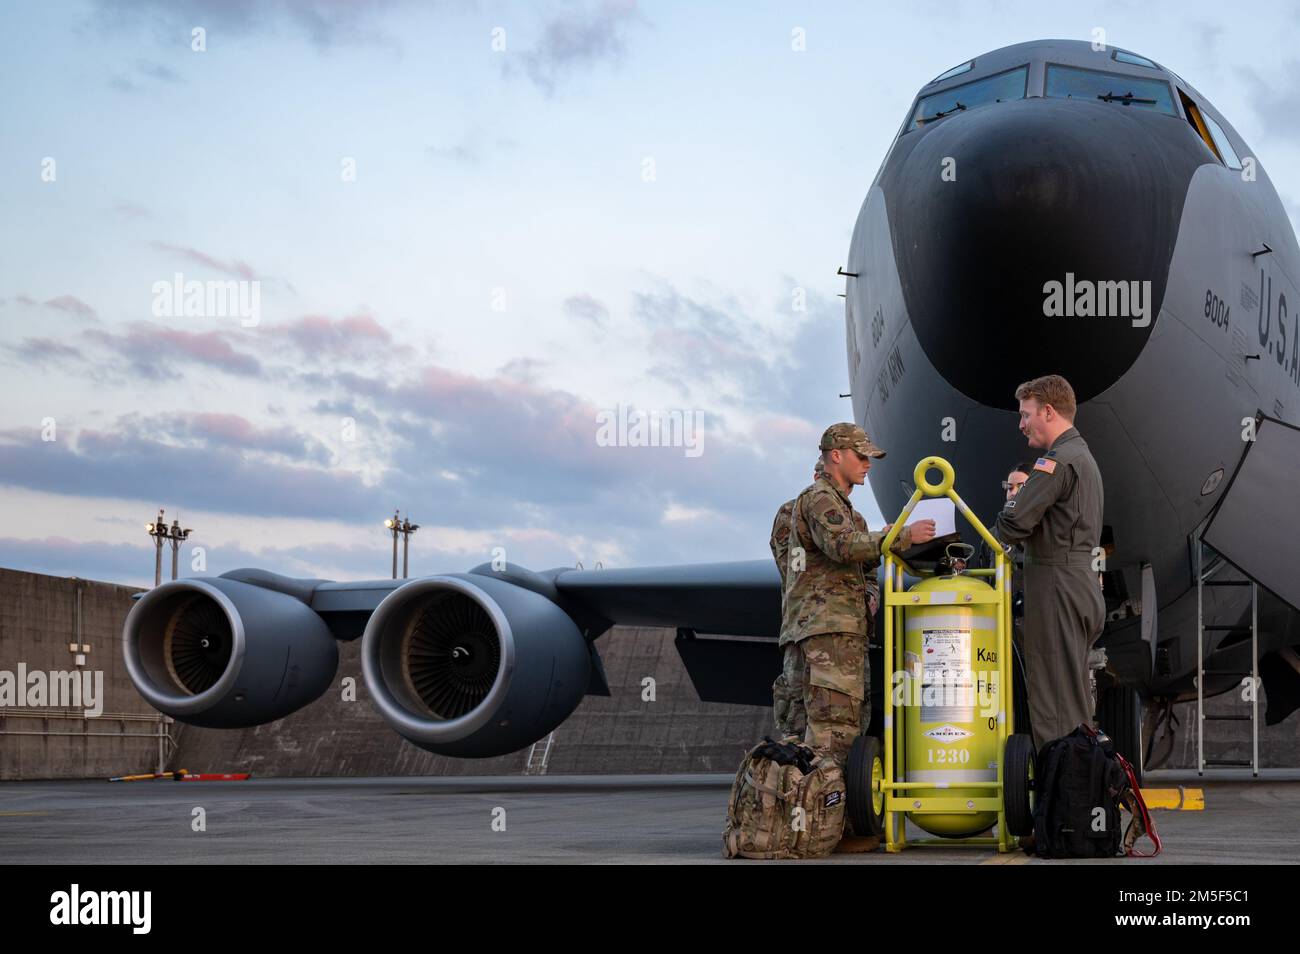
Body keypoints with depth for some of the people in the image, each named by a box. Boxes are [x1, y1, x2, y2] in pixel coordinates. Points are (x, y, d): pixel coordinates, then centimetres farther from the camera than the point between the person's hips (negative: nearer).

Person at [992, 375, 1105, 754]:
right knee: (1074, 698, 13)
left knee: (1054, 698, -7)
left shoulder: (1058, 460, -14)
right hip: (1082, 580, 10)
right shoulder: (1084, 456, 20)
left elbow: (1014, 523, -19)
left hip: (1057, 586, -10)